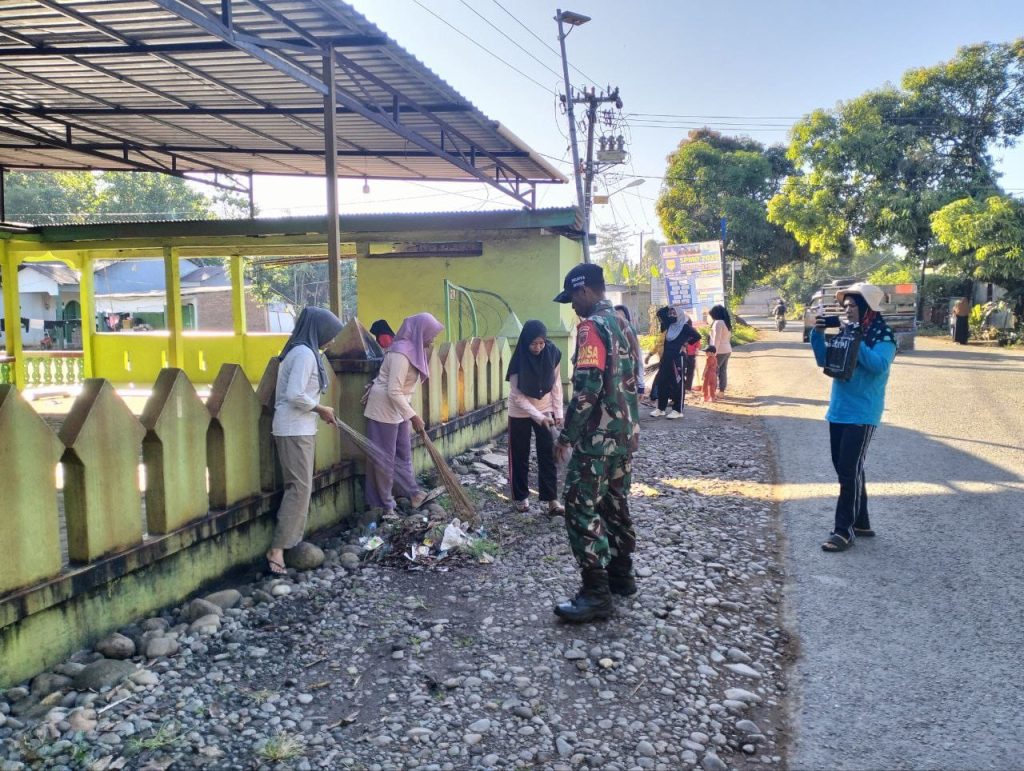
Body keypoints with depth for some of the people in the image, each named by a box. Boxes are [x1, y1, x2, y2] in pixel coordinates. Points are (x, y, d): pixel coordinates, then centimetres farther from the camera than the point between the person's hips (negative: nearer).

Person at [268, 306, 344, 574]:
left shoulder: (302, 351, 14)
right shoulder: (305, 353, -16)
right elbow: (295, 395, -25)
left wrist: (320, 410, 9)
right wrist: (322, 409, -12)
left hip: (299, 428, 10)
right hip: (294, 430, -10)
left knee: (300, 486, 13)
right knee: (300, 487, -9)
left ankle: (292, 541, 20)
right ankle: (277, 549, -8)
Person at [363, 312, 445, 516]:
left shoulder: (413, 349, 4)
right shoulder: (401, 354, -25)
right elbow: (393, 392, -28)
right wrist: (413, 416, -26)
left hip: (398, 408, 10)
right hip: (385, 408, -10)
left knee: (404, 454, 15)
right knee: (385, 457, 0)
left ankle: (414, 494, 24)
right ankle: (385, 506, 9)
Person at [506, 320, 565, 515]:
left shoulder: (552, 353, -12)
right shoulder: (519, 359, -21)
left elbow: (556, 383, -1)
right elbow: (517, 395, -19)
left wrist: (558, 411, -4)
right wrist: (538, 416, -24)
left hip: (545, 410, 2)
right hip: (520, 413, -2)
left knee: (548, 455, 0)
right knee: (520, 456, 7)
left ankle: (552, 500, 4)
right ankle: (520, 497, 21)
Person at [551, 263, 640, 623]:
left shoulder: (592, 326, -17)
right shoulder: (620, 323, 12)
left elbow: (586, 389, -23)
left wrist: (567, 436, -15)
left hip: (598, 436, -10)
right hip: (624, 432, 10)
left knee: (582, 511, -4)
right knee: (615, 504, 19)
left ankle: (596, 593, -2)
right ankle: (621, 575, 30)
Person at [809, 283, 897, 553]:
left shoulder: (883, 336, -8)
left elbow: (878, 365, -24)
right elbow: (824, 361, 9)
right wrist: (818, 334, -5)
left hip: (862, 414, -7)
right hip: (838, 411, 7)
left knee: (850, 471, -8)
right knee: (845, 470, 12)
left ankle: (844, 530, -4)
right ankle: (861, 522, 25)